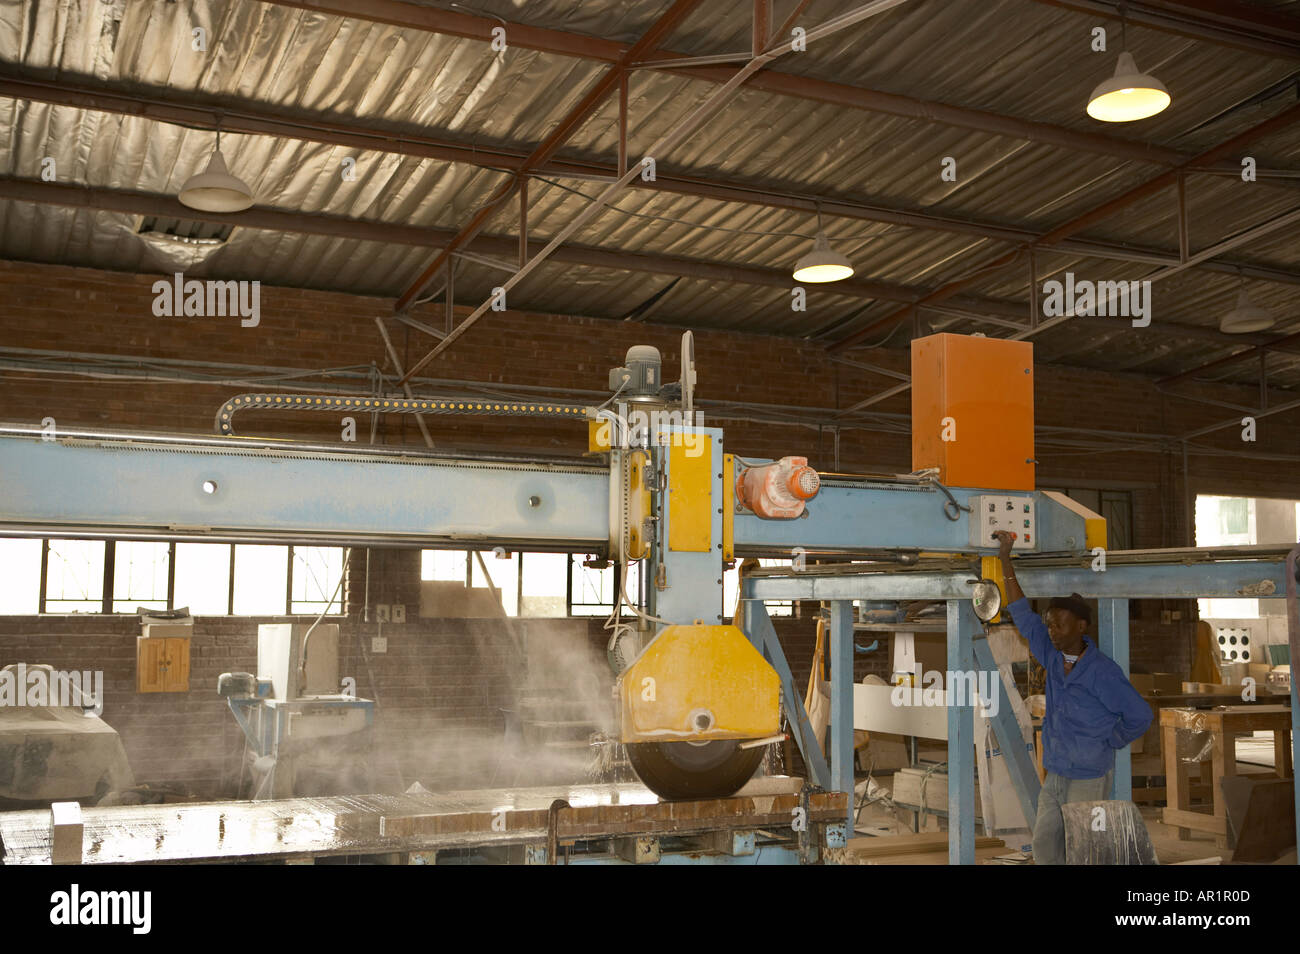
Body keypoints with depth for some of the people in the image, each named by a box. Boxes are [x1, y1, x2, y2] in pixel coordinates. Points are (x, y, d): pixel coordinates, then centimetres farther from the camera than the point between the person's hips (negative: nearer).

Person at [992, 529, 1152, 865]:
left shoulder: (1101, 671, -17)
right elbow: (1023, 615, 6)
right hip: (1055, 774, 7)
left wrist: (1108, 743, -1)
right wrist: (1006, 559, 4)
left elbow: (1139, 715, -11)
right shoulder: (1053, 658, 1)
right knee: (1044, 845, 11)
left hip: (1089, 779, -7)